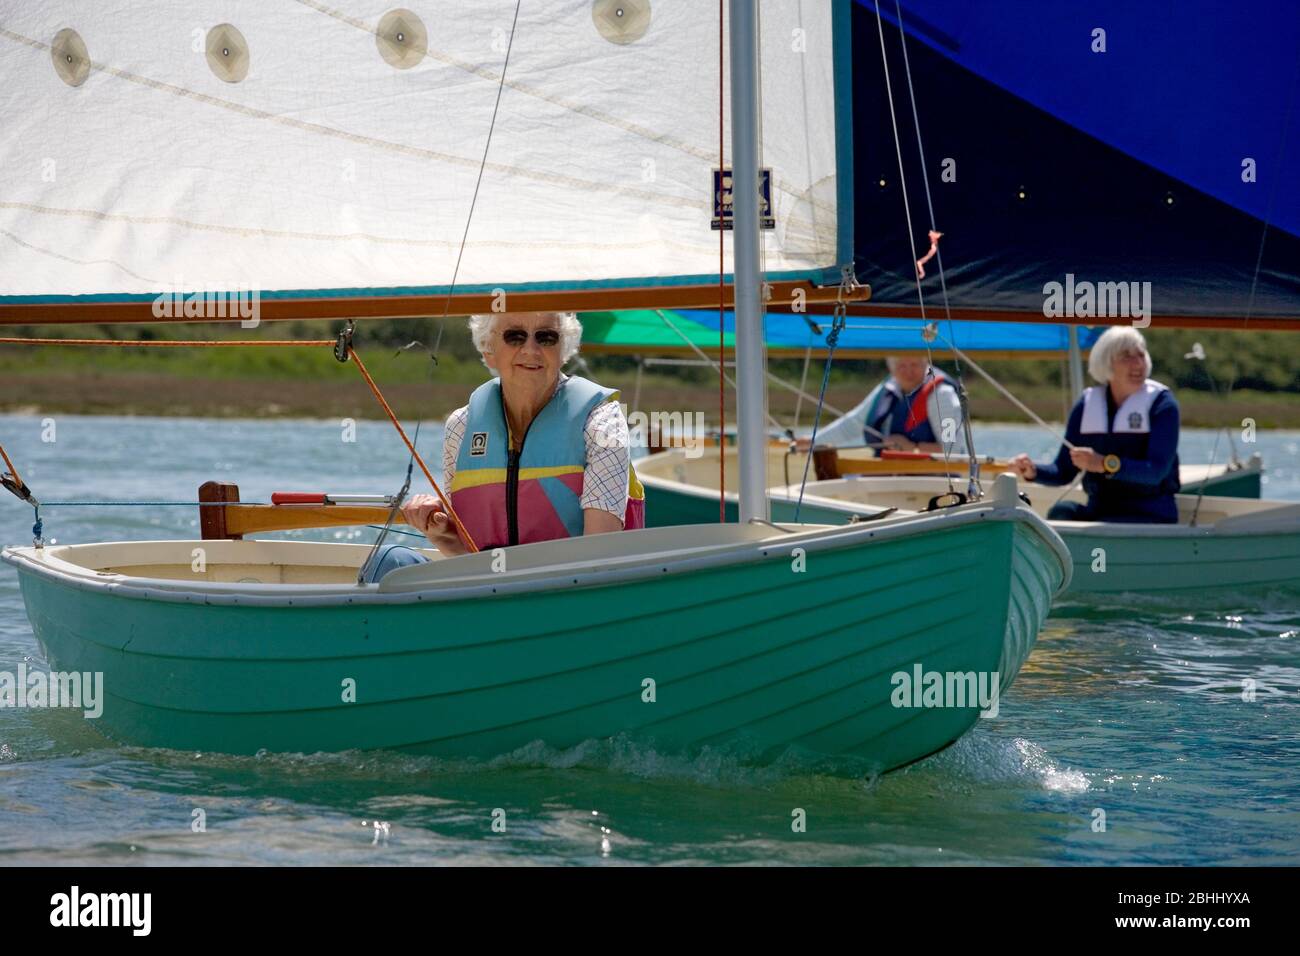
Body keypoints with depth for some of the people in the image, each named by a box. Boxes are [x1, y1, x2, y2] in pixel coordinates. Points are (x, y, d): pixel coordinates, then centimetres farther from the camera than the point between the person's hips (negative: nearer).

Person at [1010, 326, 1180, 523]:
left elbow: (1156, 472, -19)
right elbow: (1064, 472, 10)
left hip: (1151, 516, -4)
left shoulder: (1162, 404, -6)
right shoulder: (1087, 404, 8)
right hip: (1100, 510, 4)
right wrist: (1033, 471, -12)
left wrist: (1105, 464, -33)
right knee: (1062, 511, -27)